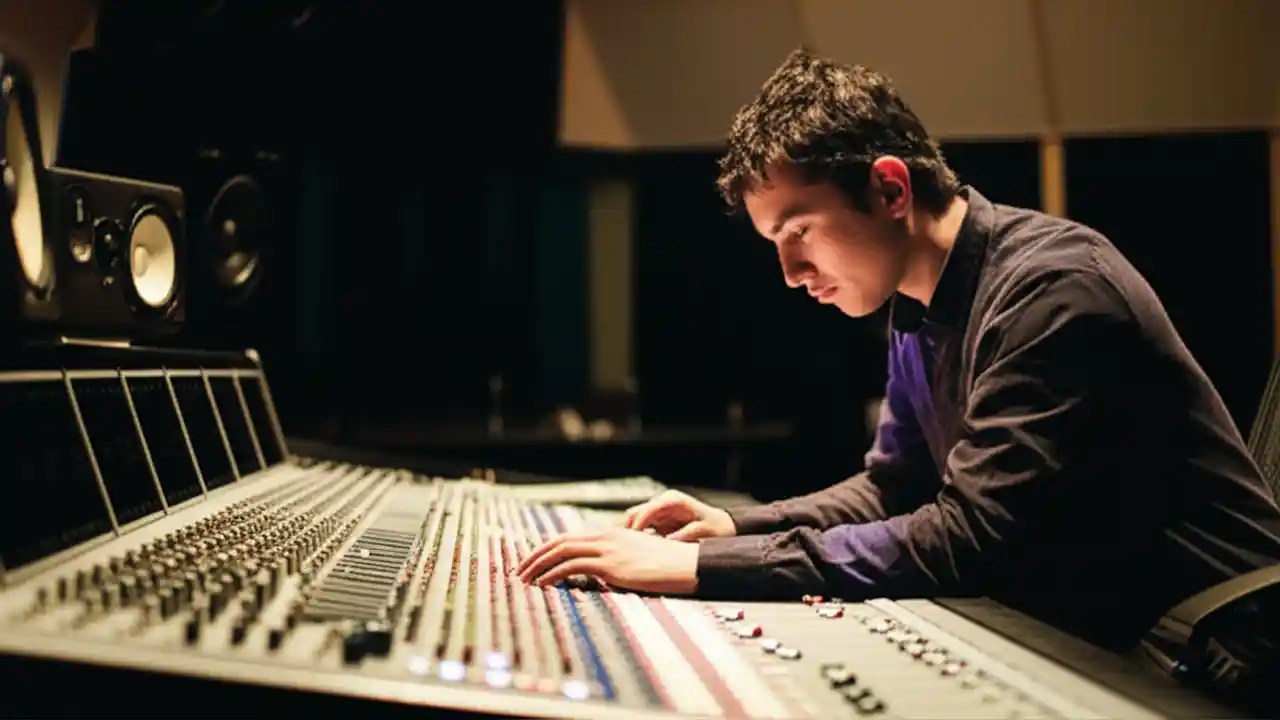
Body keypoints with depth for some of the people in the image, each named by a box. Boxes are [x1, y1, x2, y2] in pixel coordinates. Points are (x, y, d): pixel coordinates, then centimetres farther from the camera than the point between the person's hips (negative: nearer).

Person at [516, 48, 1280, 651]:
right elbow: (894, 489, 14)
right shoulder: (919, 311, 5)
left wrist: (700, 566, -28)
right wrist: (735, 526, -2)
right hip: (1080, 634, 7)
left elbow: (967, 540, -28)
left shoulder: (1052, 289, -22)